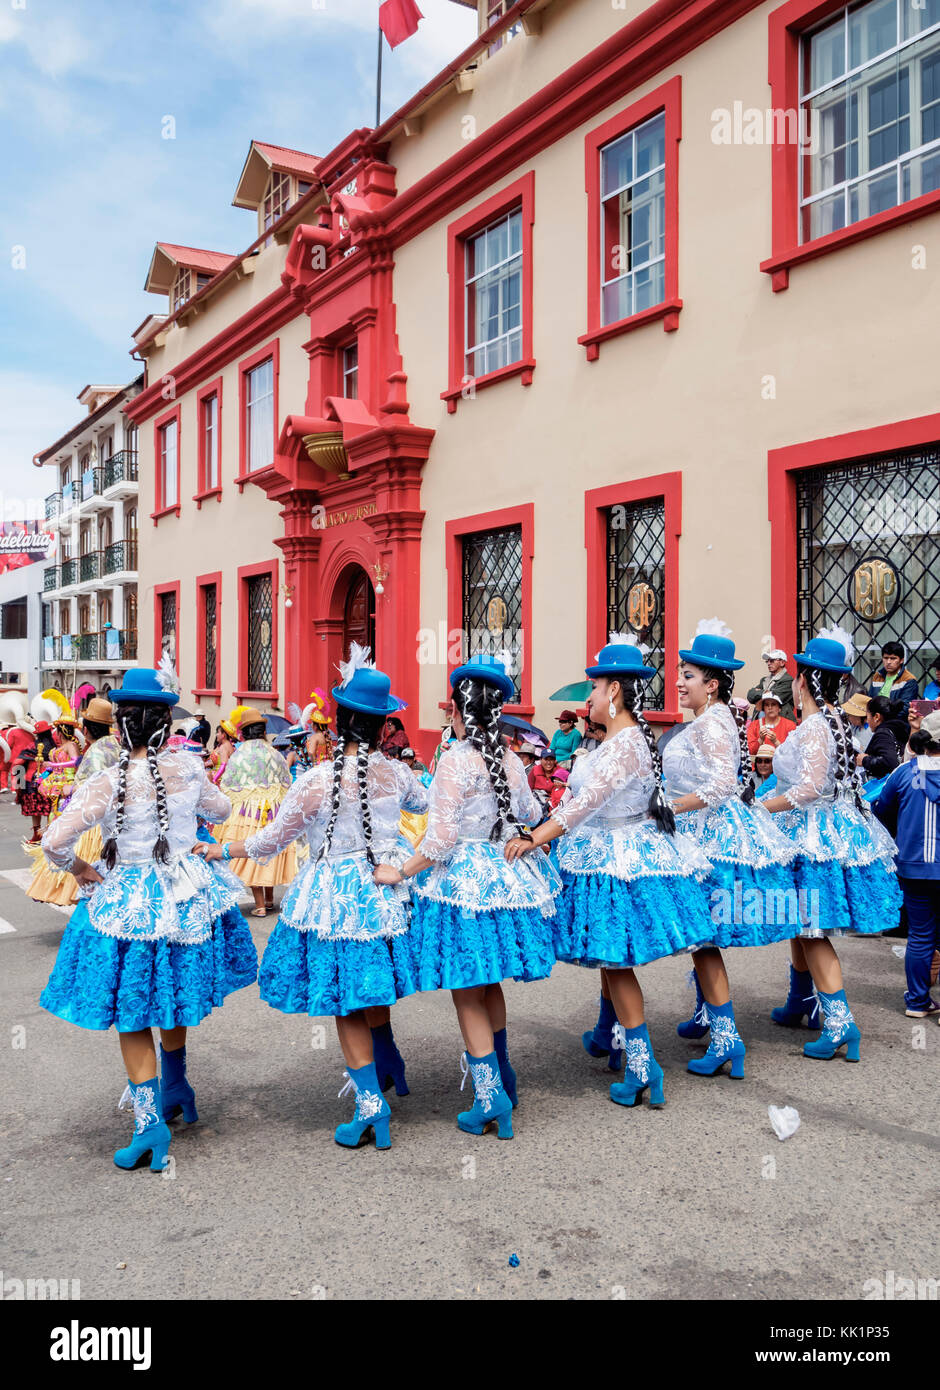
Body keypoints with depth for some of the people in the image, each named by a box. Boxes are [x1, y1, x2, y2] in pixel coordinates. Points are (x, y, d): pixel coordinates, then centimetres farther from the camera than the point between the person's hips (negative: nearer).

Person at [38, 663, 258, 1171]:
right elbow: (220, 809, 12)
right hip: (187, 896, 4)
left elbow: (54, 840, -22)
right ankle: (175, 1089, 43)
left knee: (132, 1016, 9)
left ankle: (149, 1123, 7)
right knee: (170, 996, 25)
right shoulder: (188, 769, -6)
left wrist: (79, 868, -3)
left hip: (128, 902, -4)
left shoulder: (105, 783, -17)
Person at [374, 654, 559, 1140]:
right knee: (489, 983, 23)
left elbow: (441, 838, -20)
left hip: (463, 881, -7)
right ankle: (502, 1076, 38)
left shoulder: (457, 759, -17)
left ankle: (491, 1100, 9)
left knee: (467, 994, 4)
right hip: (507, 878, 7)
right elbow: (530, 815, 21)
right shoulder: (510, 760, 3)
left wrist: (400, 873, -10)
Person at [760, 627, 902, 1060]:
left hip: (814, 834, -10)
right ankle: (801, 1004, 34)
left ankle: (840, 1022, -5)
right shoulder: (831, 719, 9)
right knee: (800, 923, 20)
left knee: (811, 930, -6)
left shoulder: (815, 727, -20)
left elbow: (809, 788, -26)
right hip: (806, 831, 10)